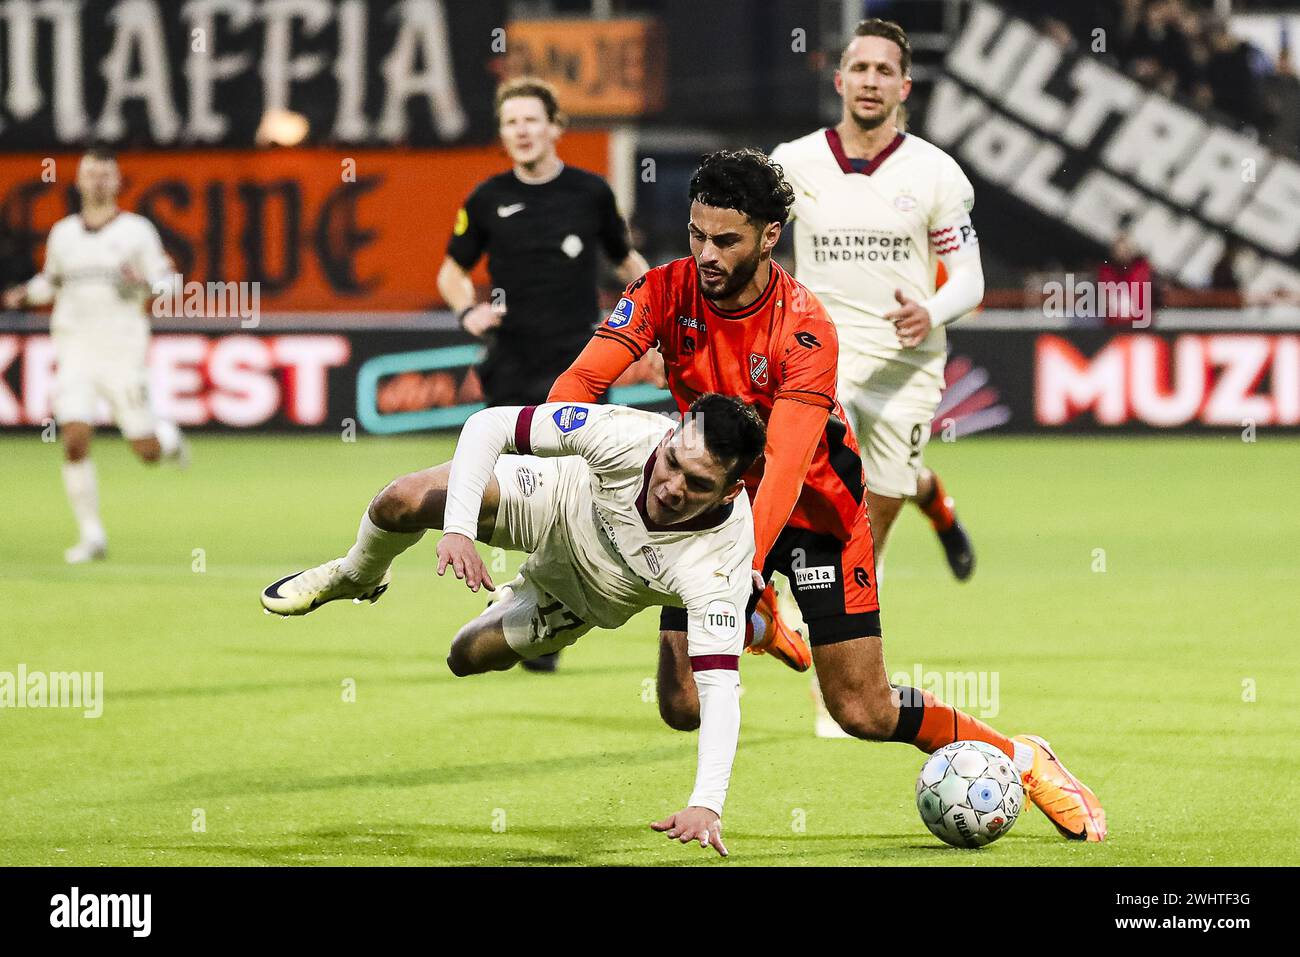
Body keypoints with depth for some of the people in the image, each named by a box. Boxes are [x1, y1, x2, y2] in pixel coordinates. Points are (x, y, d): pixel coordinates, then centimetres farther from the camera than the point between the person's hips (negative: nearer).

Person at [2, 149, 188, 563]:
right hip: (74, 354, 2)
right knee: (75, 443, -13)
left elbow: (168, 281, 1)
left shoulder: (137, 231, -1)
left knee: (147, 452, -1)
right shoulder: (63, 233, 9)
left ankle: (168, 436, 37)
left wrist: (143, 284, -21)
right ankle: (91, 537, -4)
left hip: (123, 354, -2)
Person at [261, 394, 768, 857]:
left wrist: (707, 803, -59)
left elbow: (719, 684, -47)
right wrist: (458, 529, -43)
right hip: (561, 500, 0)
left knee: (468, 657, 2)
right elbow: (490, 425, -32)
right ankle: (357, 577, 20)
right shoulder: (628, 436, -40)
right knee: (403, 502, -20)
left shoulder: (716, 566, -44)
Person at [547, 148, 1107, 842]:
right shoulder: (667, 292, -14)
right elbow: (580, 382, -18)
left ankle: (1022, 759, 18)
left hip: (813, 504, -3)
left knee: (864, 712, -6)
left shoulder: (805, 329, -25)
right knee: (683, 707, -9)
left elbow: (785, 466, -33)